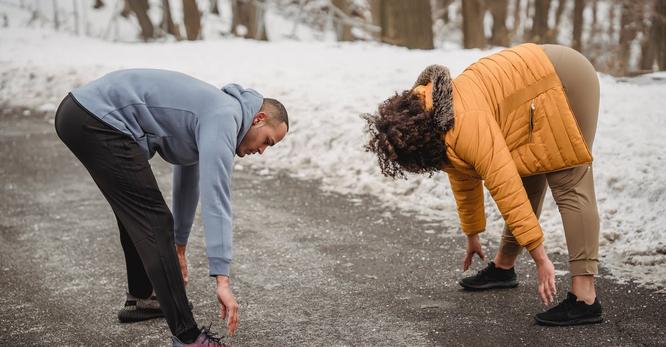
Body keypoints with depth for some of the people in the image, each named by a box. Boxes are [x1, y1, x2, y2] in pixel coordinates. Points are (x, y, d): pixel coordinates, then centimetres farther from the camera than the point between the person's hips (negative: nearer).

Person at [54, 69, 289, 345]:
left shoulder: (210, 113, 22)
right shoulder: (224, 118, -8)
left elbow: (188, 179, 36)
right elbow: (215, 201, -18)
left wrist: (178, 246, 48)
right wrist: (222, 280, -21)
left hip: (78, 112, 11)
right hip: (97, 121, -11)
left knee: (136, 212, 25)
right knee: (153, 220, -9)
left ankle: (140, 298, 40)